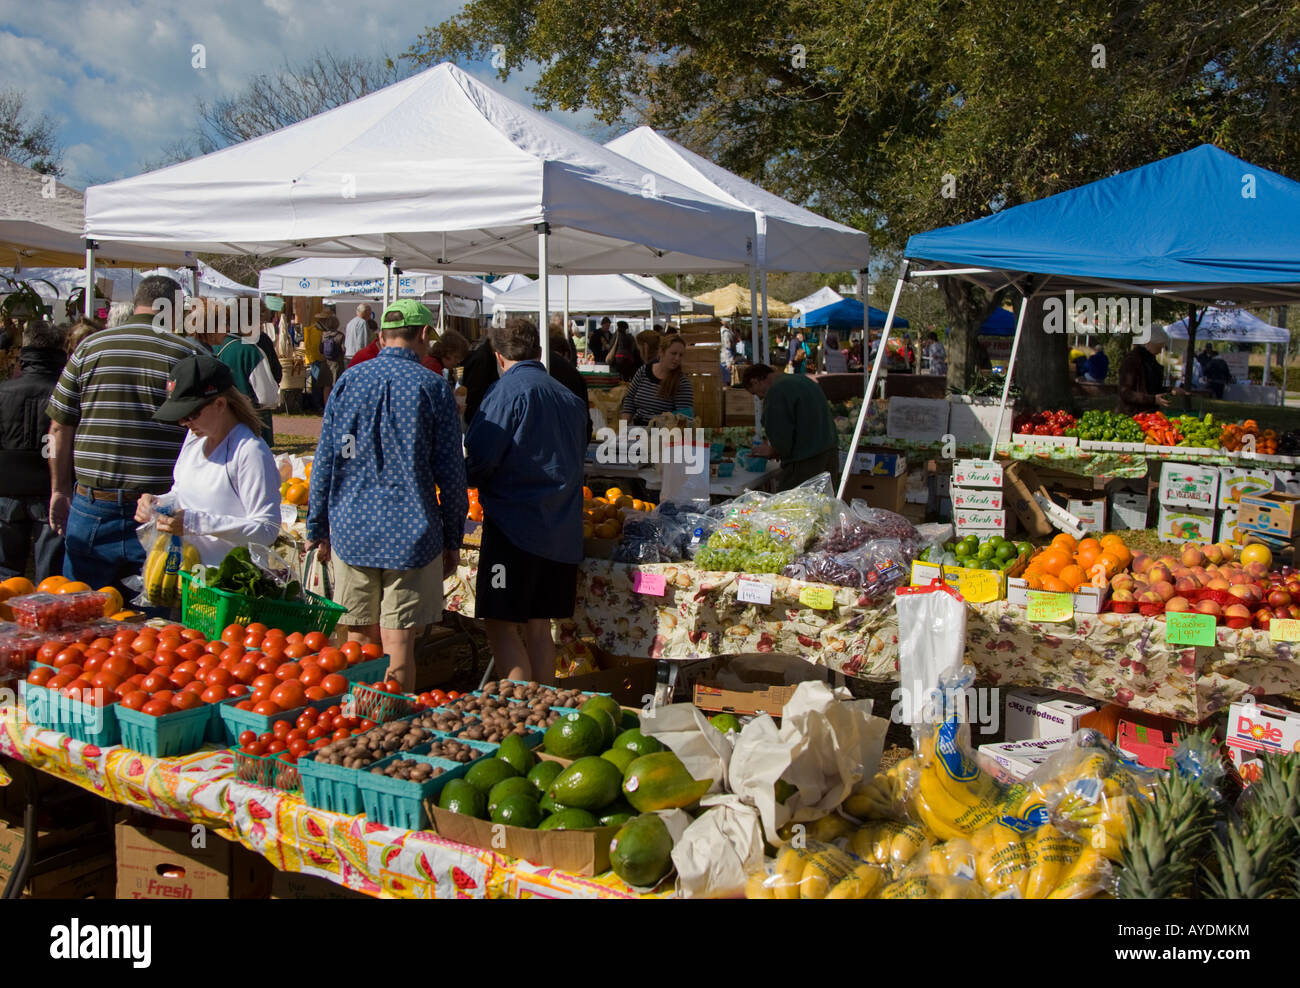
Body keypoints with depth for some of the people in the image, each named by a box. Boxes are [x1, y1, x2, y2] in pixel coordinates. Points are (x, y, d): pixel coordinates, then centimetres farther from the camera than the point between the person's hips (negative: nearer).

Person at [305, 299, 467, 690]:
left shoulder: (348, 380, 3)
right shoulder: (433, 387, -5)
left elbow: (325, 461, 6)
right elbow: (450, 473, -3)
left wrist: (317, 529, 14)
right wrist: (453, 540, 6)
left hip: (351, 529, 3)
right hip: (410, 532, -3)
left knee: (358, 640, 13)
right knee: (398, 646, 2)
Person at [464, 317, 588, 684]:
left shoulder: (508, 391, -9)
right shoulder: (570, 398, 12)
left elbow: (480, 460, -14)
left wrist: (469, 476, 8)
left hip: (515, 524, -7)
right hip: (562, 529, 7)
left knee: (500, 623, -2)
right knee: (538, 625, 14)